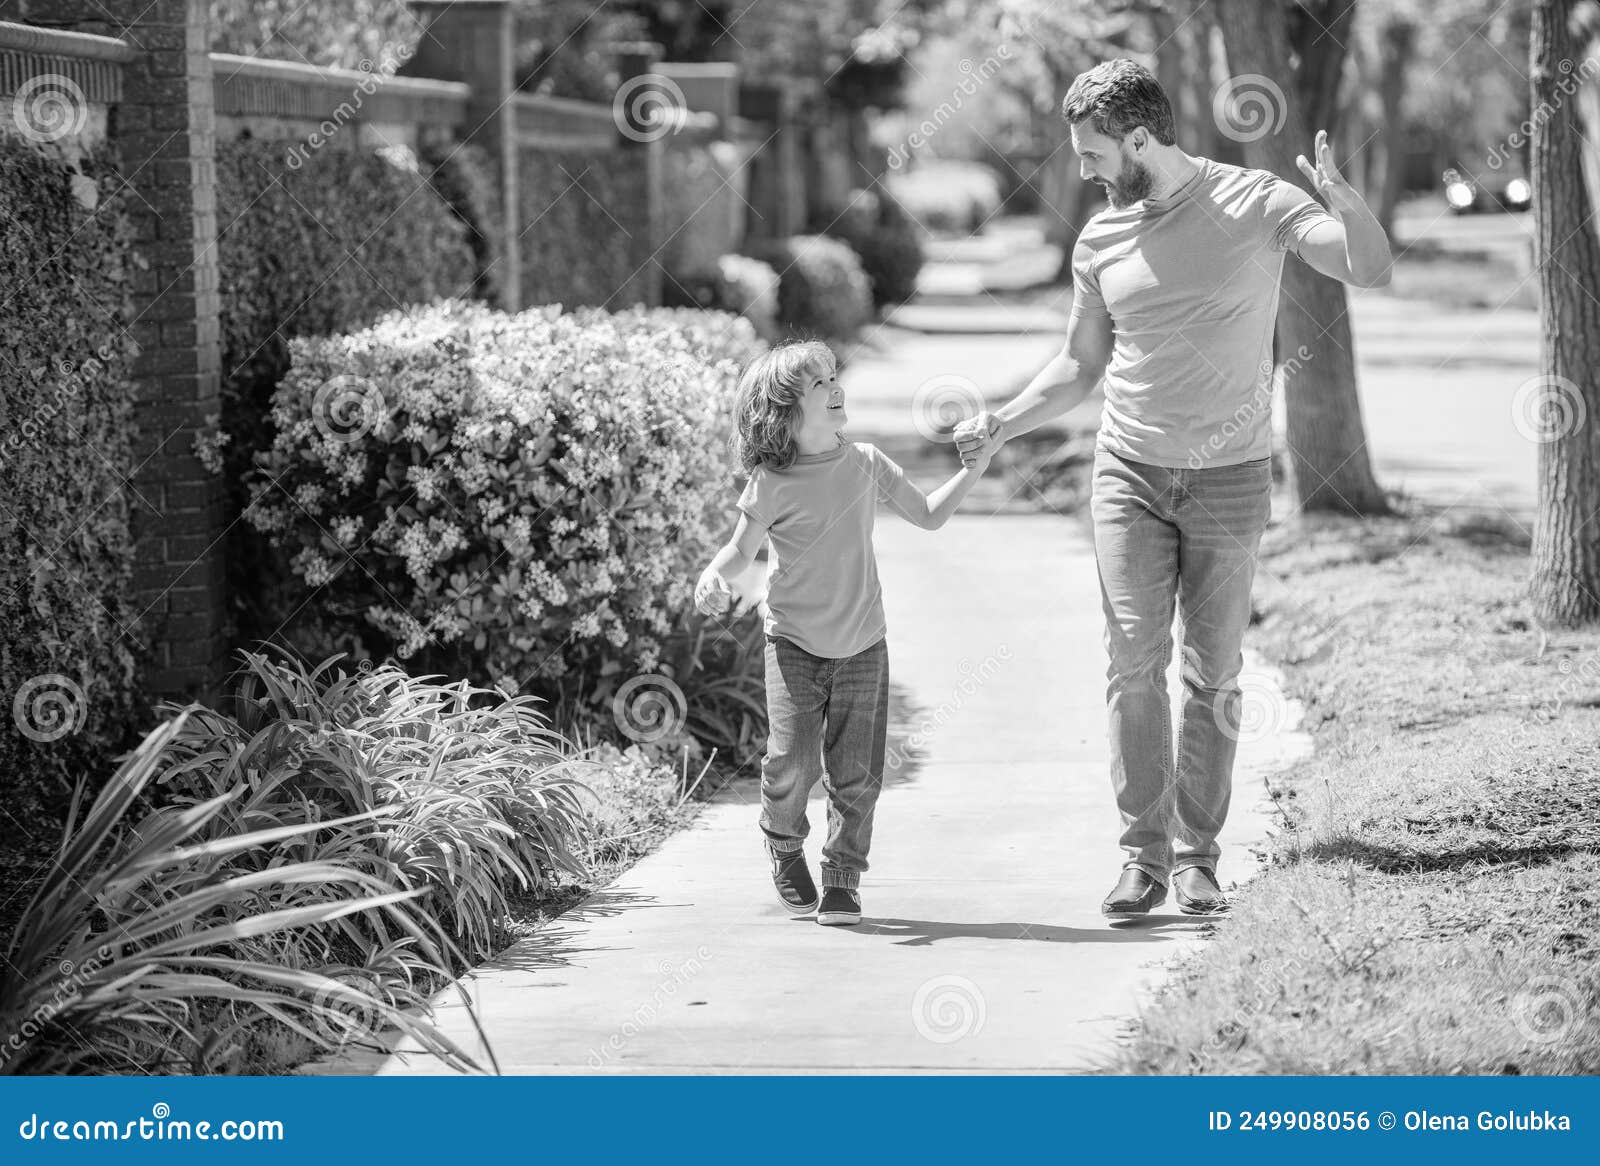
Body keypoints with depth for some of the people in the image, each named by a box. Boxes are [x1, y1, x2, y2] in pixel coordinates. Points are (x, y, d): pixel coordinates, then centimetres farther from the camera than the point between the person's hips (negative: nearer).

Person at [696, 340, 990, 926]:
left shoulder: (866, 465, 1)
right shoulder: (772, 483, -10)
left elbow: (928, 516, 12)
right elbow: (743, 549, -1)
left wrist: (970, 473, 3)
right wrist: (714, 575, -21)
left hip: (863, 642, 3)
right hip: (795, 642, -3)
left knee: (856, 771, 0)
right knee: (791, 761, -9)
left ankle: (842, 877, 15)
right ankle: (785, 846, 21)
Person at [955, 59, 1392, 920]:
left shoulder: (1256, 203, -6)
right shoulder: (1102, 240, 5)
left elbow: (1371, 271, -14)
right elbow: (1080, 365, 16)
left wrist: (1344, 202, -33)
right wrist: (1002, 424, 3)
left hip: (1230, 477, -2)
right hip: (1129, 471, 2)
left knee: (1213, 679, 2)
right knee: (1134, 664, -7)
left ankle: (1197, 857, 11)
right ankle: (1144, 853, -2)